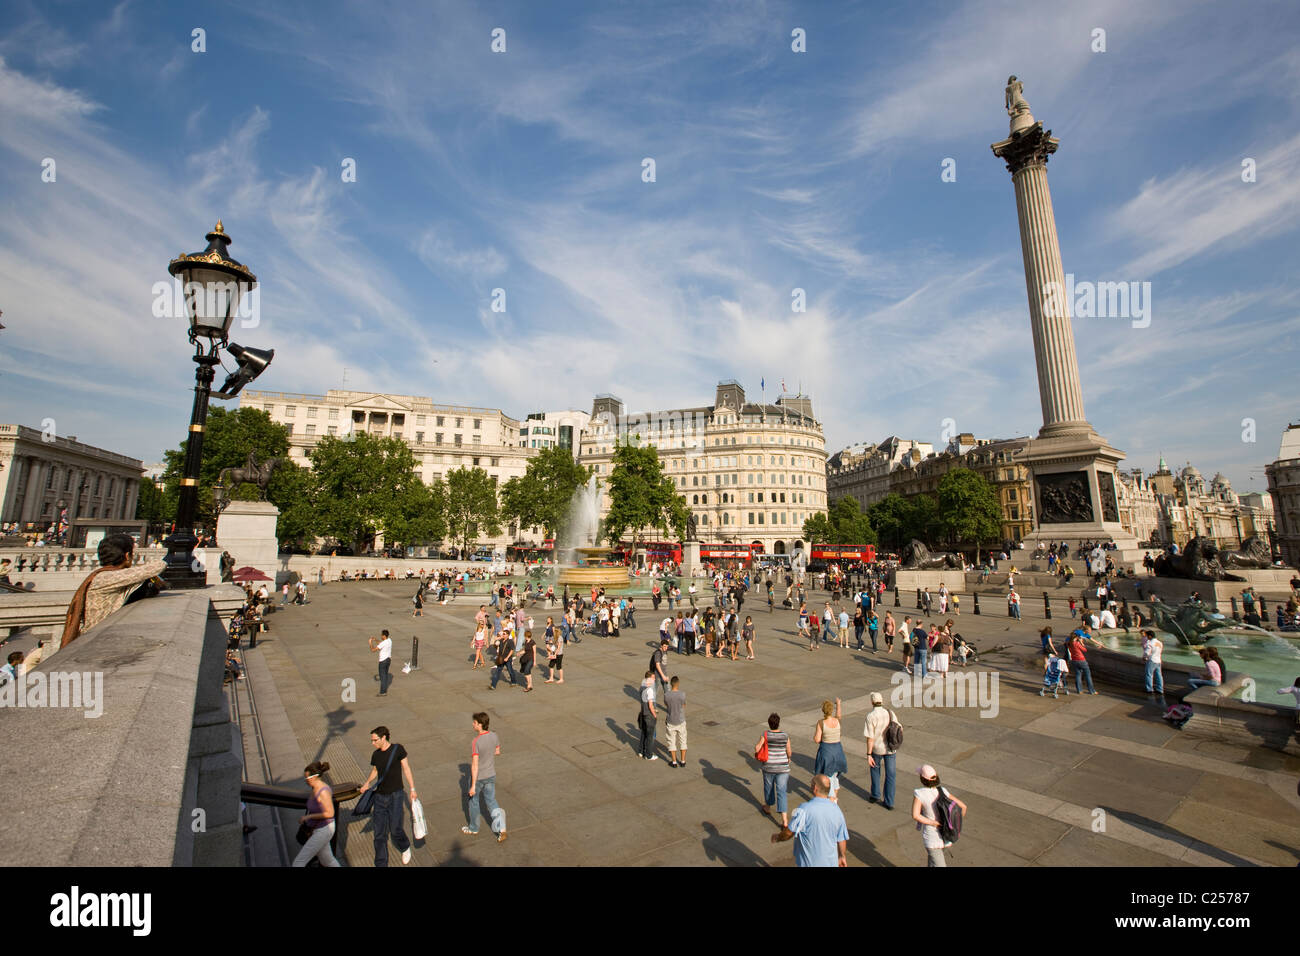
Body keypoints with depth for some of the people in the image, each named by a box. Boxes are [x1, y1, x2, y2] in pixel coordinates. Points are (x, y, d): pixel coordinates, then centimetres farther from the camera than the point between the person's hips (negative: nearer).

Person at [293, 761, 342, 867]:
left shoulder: (323, 791, -26)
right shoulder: (315, 788, 3)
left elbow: (329, 813, -26)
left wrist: (308, 816, -20)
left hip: (323, 831, -9)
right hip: (317, 829, 9)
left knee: (298, 862, 0)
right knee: (327, 860, 20)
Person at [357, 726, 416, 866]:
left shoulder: (398, 749, -10)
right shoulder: (375, 755, 3)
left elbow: (406, 769, -5)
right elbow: (375, 771, 17)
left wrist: (412, 788, -6)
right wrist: (367, 783, -2)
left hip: (395, 795, -4)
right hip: (380, 796, 4)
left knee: (395, 828, 0)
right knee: (379, 833, 6)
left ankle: (405, 847, 30)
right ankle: (381, 864, 21)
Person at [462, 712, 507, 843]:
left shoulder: (475, 742, -29)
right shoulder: (494, 736, -11)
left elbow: (475, 765, -27)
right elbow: (497, 752, 7)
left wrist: (473, 786, -20)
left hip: (477, 777, -5)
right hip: (491, 775, 5)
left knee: (473, 801, 21)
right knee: (491, 801, 16)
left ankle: (473, 828, 41)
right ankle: (501, 829, 4)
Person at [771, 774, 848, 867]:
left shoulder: (804, 810, -24)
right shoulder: (837, 810, -9)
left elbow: (789, 833, -17)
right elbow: (842, 839, 3)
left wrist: (777, 838, 4)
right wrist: (842, 856, 22)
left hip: (808, 862, -4)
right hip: (830, 862, 5)